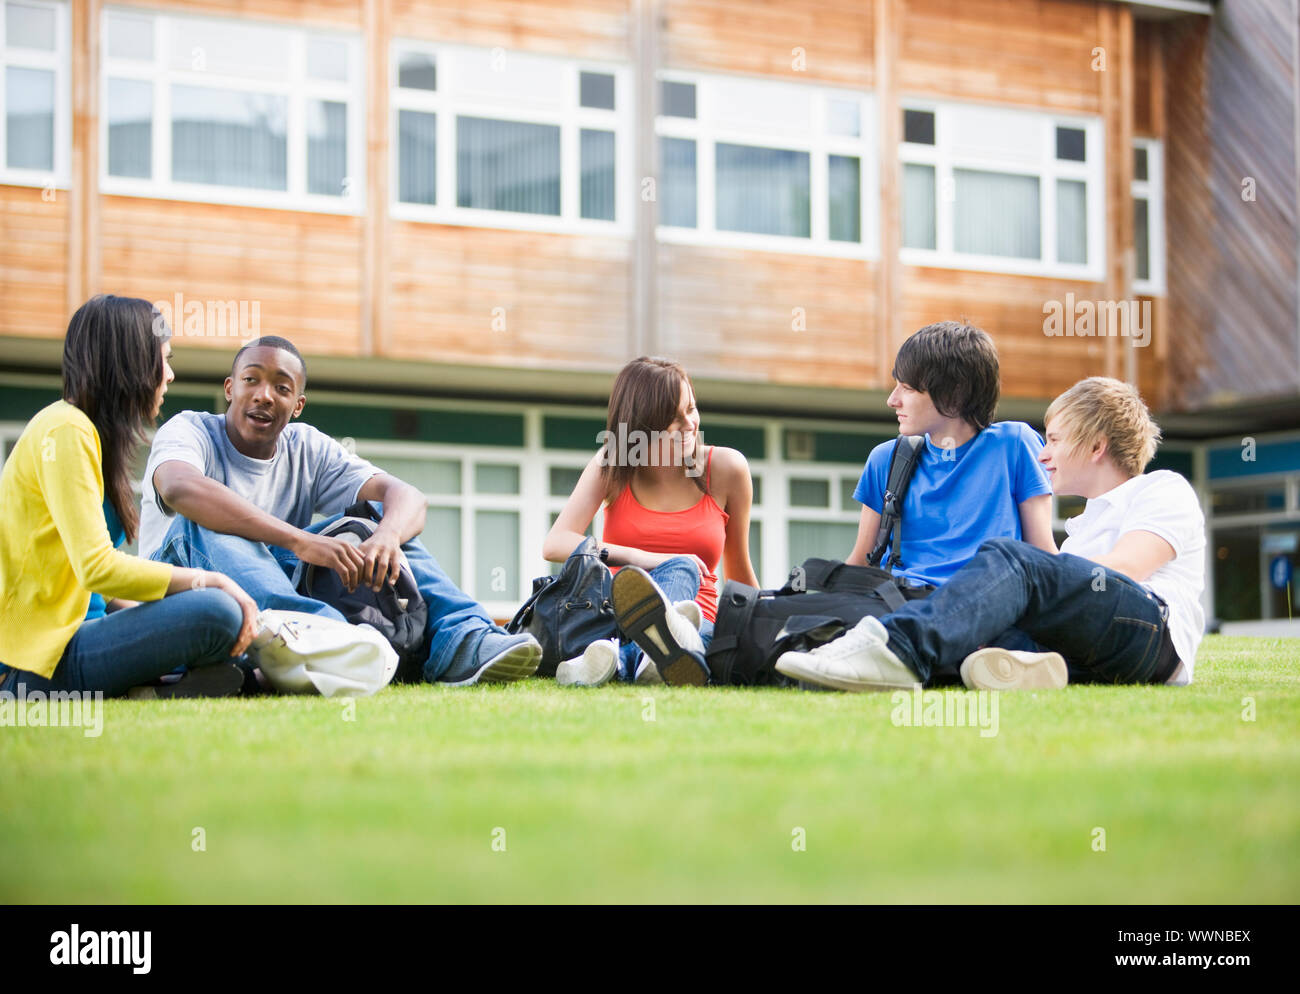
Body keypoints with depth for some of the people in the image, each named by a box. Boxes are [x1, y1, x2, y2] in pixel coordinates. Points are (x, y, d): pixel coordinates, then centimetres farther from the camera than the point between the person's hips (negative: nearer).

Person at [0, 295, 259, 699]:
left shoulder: (88, 430, 18)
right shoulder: (66, 431, -11)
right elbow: (97, 568, -22)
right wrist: (207, 581, -15)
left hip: (71, 631, 10)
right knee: (215, 612, -27)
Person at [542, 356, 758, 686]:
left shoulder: (726, 468, 5)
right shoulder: (611, 465, 4)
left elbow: (738, 569, 18)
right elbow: (554, 545, -10)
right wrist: (641, 558, -21)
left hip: (696, 623, 1)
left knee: (681, 569, -35)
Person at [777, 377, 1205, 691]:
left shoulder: (1164, 489, 15)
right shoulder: (1085, 522, 39)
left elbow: (1123, 567, -3)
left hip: (1154, 630, -7)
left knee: (1009, 560, -29)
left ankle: (899, 648, -53)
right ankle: (1024, 664, -53)